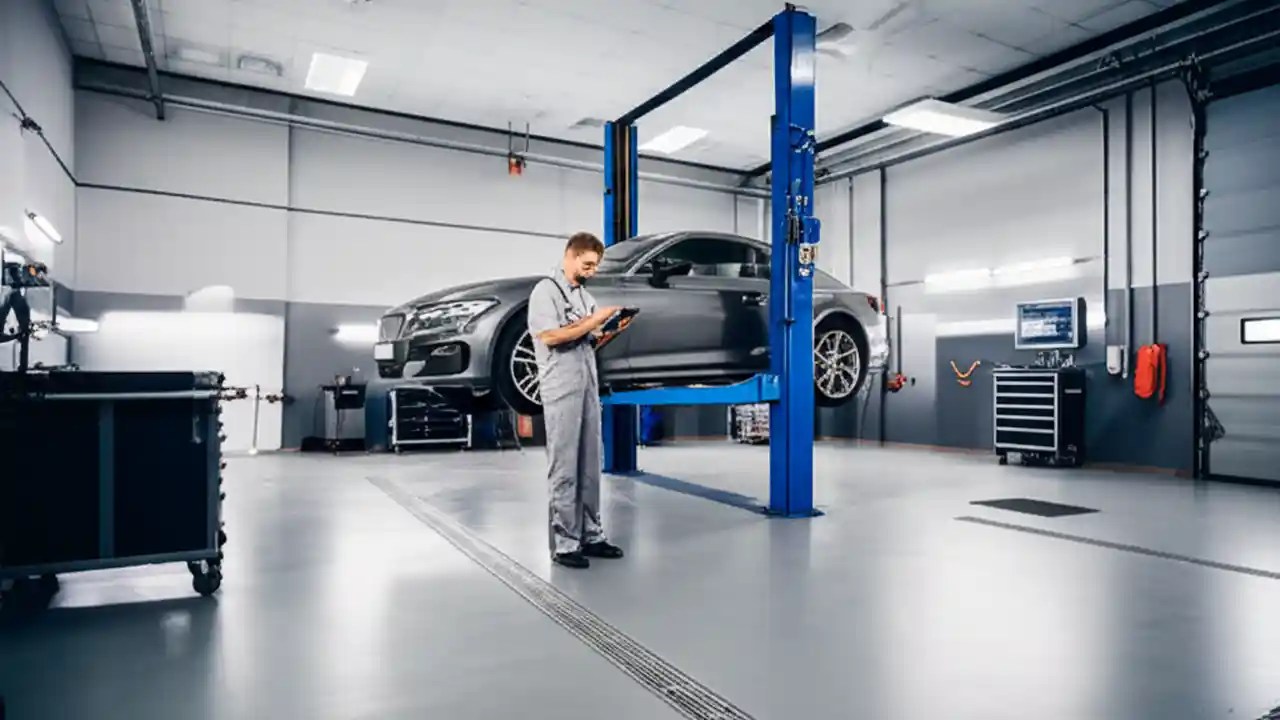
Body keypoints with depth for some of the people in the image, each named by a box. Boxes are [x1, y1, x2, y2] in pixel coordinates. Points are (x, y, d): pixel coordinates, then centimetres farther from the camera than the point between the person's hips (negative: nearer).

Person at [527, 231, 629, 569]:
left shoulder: (585, 296, 19)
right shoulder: (546, 291, -5)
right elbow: (550, 336, -17)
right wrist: (593, 321, -14)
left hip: (589, 388, 8)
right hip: (561, 391, -8)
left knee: (590, 466, 10)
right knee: (564, 469, -4)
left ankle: (591, 535, 18)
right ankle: (564, 543, 2)